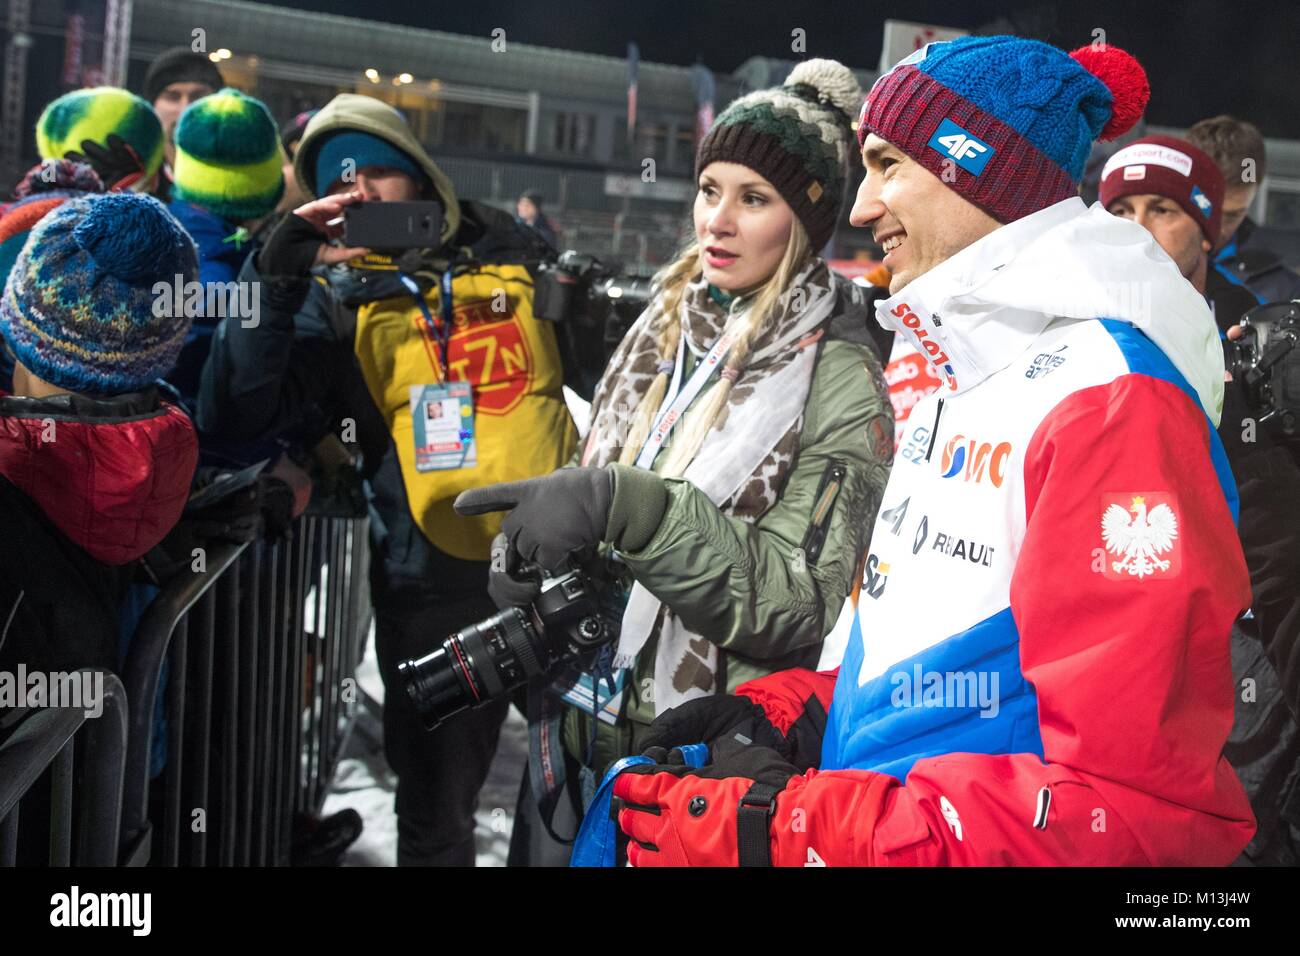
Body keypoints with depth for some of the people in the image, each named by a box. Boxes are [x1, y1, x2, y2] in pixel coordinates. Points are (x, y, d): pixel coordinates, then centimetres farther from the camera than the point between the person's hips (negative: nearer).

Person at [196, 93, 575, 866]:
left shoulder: (512, 252, 7)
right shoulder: (334, 299, 2)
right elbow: (237, 416, -13)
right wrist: (273, 279, -20)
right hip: (436, 579, -1)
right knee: (438, 808, 12)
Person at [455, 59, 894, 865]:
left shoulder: (840, 382, -13)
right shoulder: (665, 330, 4)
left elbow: (794, 602, -21)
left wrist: (628, 504, -30)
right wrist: (528, 554, -7)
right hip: (582, 730, 6)